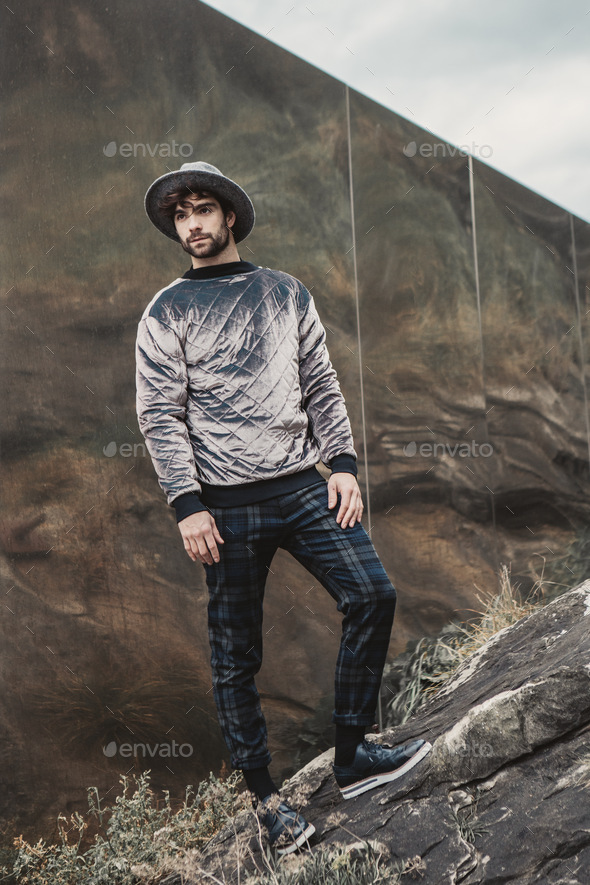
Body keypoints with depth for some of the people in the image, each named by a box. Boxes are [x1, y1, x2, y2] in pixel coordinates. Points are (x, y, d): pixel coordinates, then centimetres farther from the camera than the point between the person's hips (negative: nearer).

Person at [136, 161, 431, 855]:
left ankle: (351, 757, 4)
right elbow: (160, 415, -2)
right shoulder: (166, 312, 4)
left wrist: (342, 464, 1)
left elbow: (322, 386, 13)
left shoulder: (286, 292, 13)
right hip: (227, 505, -3)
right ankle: (264, 798, 16)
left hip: (304, 486, 3)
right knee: (235, 656, 1)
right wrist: (187, 505, -11)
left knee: (373, 595, -11)